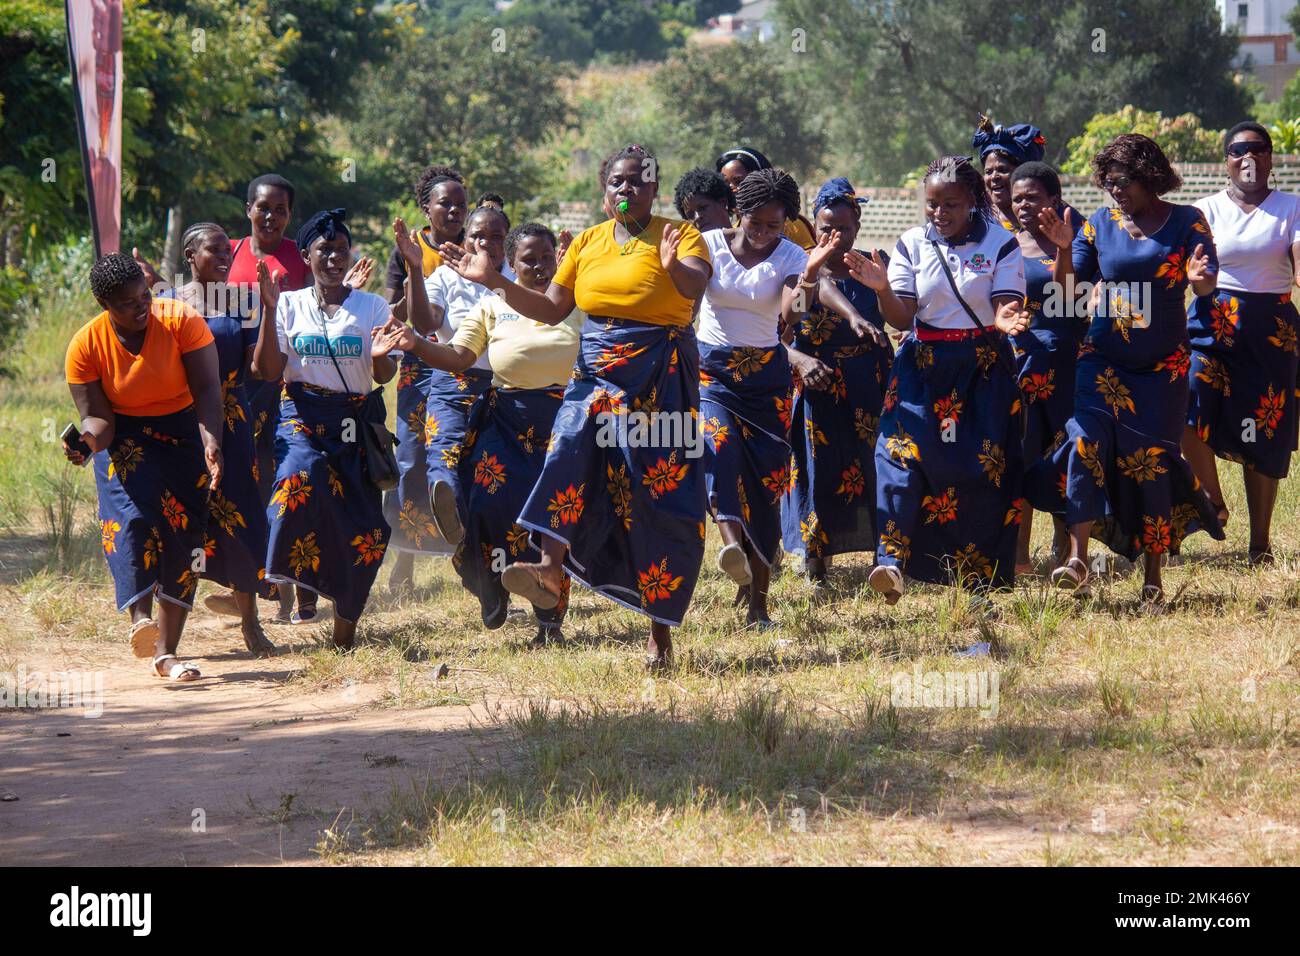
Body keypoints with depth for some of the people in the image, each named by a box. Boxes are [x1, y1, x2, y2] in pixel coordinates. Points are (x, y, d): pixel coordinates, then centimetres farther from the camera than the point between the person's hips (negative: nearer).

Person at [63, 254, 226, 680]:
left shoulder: (182, 321, -17)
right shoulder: (86, 346, -13)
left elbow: (206, 390, -19)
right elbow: (98, 416, -11)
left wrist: (212, 444, -35)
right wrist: (87, 440, -35)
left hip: (184, 433, 0)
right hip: (124, 440, 0)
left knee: (185, 538, -6)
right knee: (134, 517, -27)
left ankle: (166, 653, -4)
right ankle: (140, 618, -37)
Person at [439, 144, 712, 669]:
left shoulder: (681, 235, -2)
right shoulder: (588, 242, 12)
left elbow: (696, 285, -21)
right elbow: (551, 309, 15)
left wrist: (674, 268, -43)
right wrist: (495, 281, 5)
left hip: (660, 379, -3)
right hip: (597, 370, 3)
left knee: (659, 497, -3)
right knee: (573, 445, -27)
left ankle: (660, 627, 4)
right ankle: (550, 567, -42)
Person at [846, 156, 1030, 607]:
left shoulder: (1000, 243, -2)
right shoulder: (912, 244, 2)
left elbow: (1005, 307, -8)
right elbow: (901, 318, -3)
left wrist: (1006, 320, -32)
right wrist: (882, 289, -24)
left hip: (984, 366, -1)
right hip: (923, 364, 1)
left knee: (984, 466, -2)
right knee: (902, 452, -18)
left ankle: (981, 576, 9)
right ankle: (891, 561, -26)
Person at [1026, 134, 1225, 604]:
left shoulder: (1185, 222, -1)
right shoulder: (1100, 224, 4)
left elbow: (1206, 285, -11)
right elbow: (1069, 290, 1)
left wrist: (1199, 277, -34)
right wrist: (1063, 251, -16)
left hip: (1162, 367, -1)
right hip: (1103, 361, 1)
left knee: (1150, 460, -1)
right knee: (1088, 441, -19)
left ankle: (1153, 578, 8)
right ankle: (1078, 557, -25)